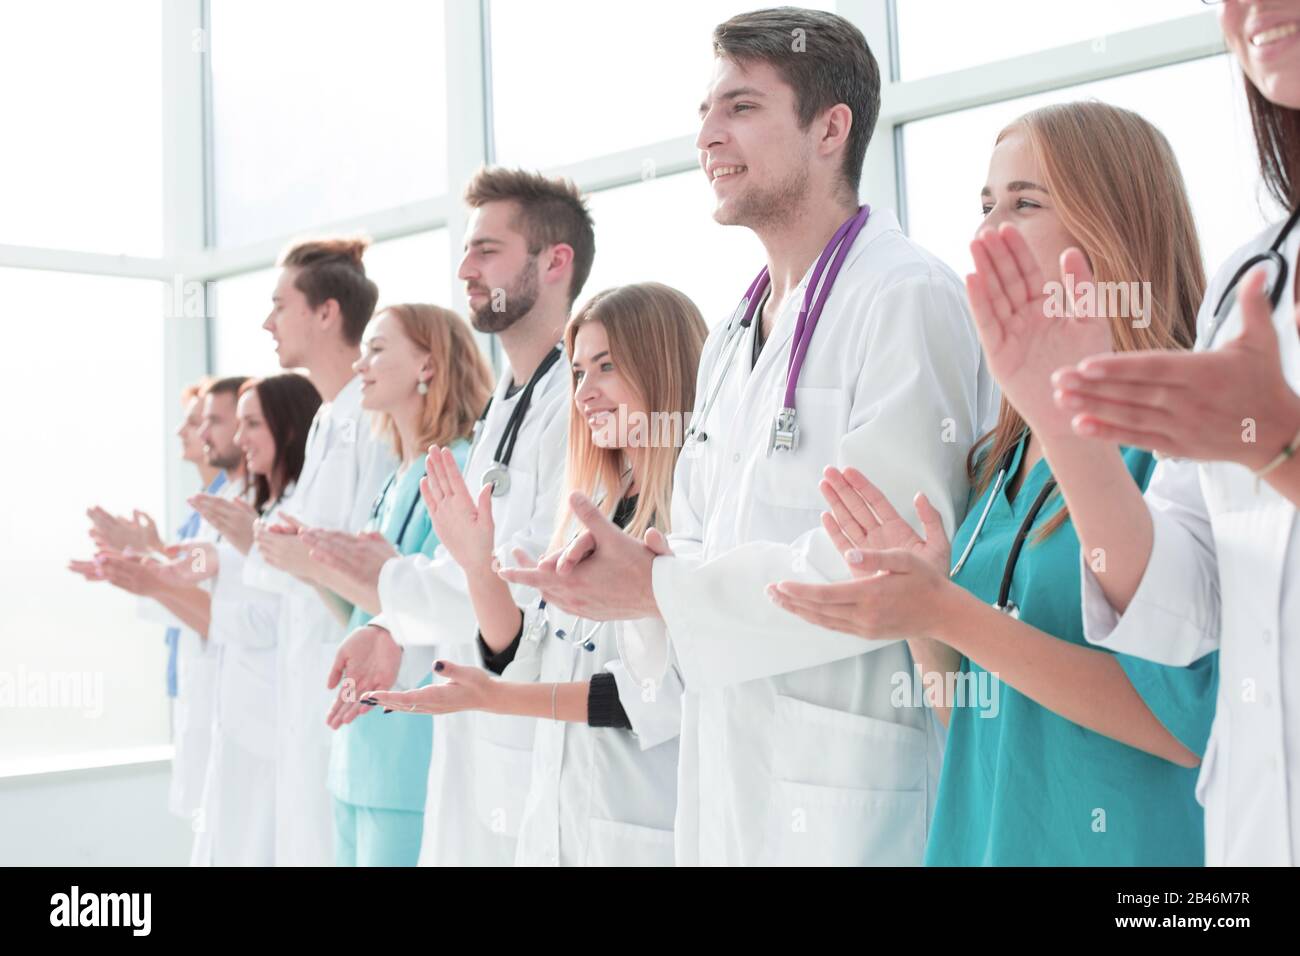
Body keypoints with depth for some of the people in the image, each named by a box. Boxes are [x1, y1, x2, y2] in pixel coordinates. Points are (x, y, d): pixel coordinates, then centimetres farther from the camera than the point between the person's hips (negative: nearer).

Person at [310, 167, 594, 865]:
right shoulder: (502, 410, 17)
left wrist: (393, 577, -10)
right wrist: (399, 632, 1)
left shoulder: (579, 404, -16)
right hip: (472, 742, 9)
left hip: (537, 749, -9)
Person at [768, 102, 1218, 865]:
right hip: (983, 832, 7)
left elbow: (1190, 724, -21)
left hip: (1129, 839, -6)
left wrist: (943, 612, -24)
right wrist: (919, 612, -10)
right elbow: (970, 719, 9)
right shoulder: (995, 462, 6)